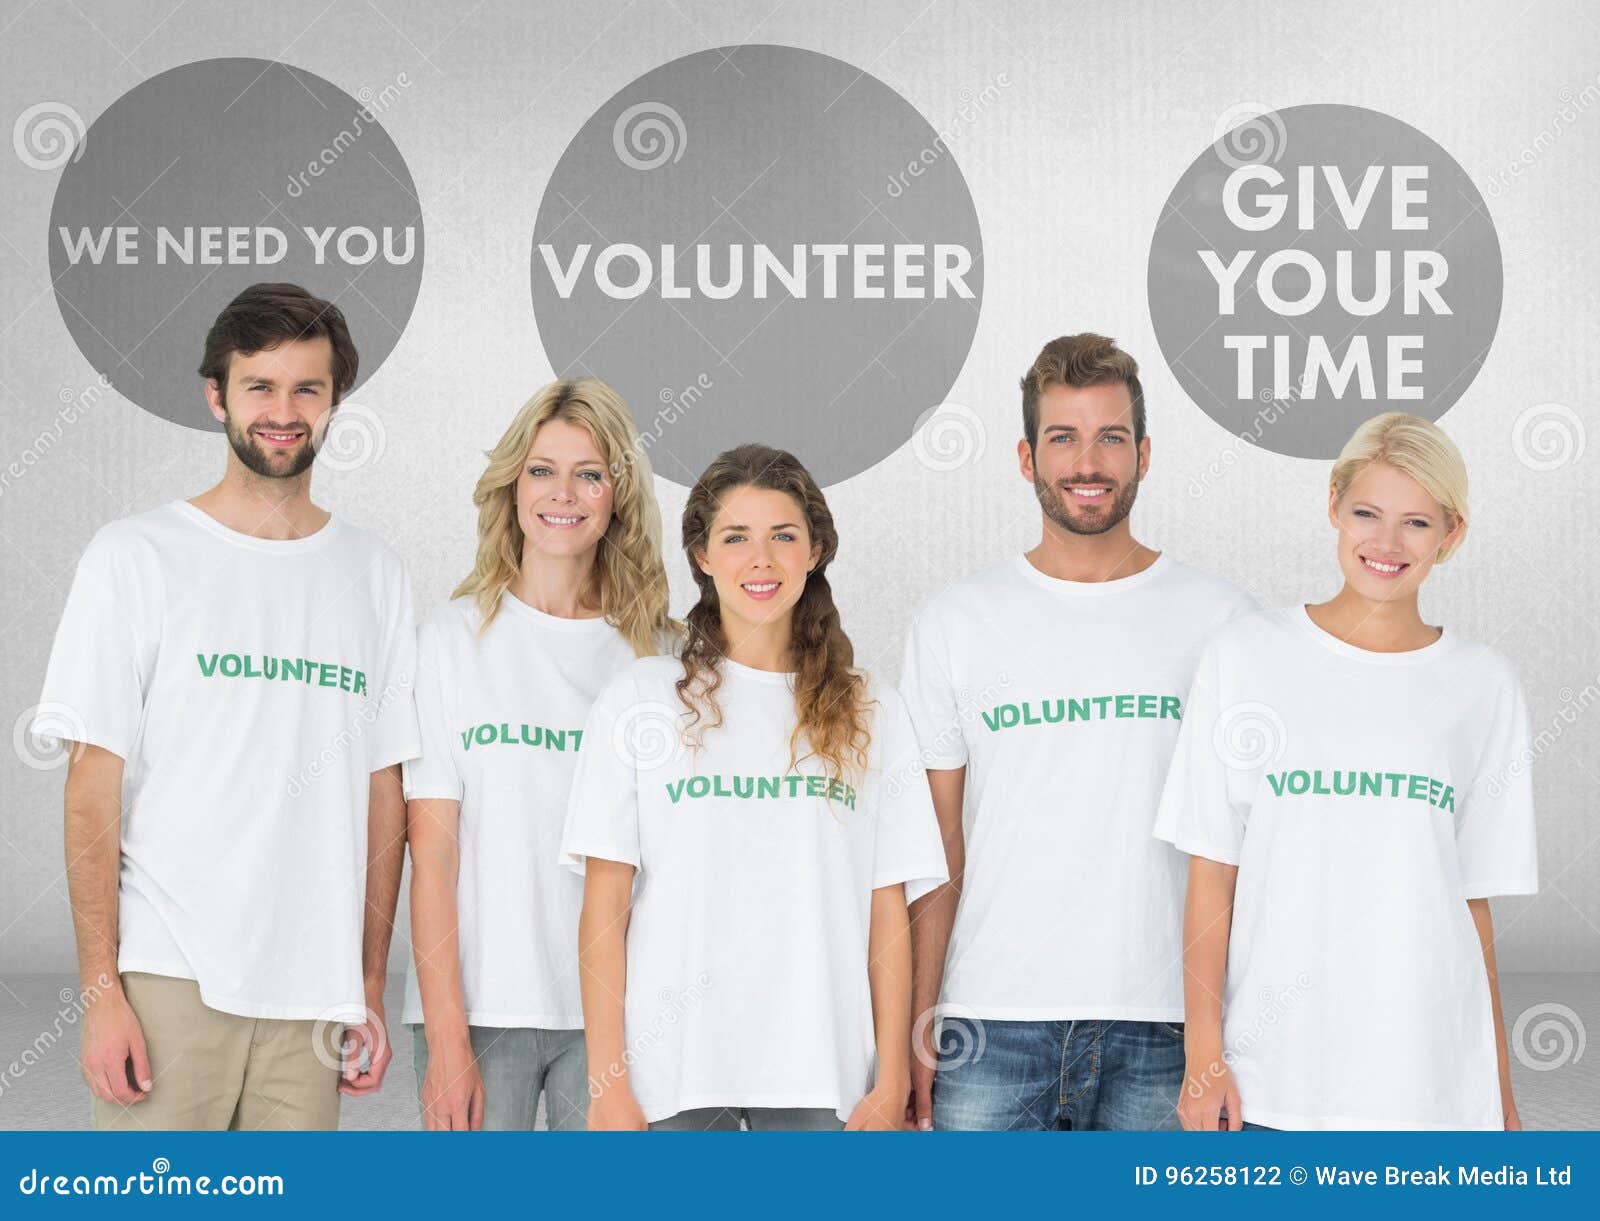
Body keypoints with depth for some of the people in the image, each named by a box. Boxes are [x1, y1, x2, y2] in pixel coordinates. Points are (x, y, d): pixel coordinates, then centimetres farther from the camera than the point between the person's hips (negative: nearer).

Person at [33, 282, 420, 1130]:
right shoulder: (136, 557, 1)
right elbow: (93, 790, -2)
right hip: (169, 981, -3)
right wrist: (101, 991, -9)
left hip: (310, 994, 3)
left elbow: (383, 795, 12)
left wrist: (371, 990, 9)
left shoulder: (373, 574, 12)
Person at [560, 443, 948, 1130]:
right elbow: (604, 910, 1)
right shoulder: (641, 700, 5)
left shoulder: (870, 713, 10)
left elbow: (888, 914, 7)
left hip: (821, 1075, 1)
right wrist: (607, 1083, -5)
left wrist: (892, 1080, 1)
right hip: (673, 1071, -1)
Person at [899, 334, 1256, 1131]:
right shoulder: (954, 624, 6)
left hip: (1162, 1031, 0)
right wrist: (915, 1027, -1)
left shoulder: (1218, 619, 6)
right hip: (992, 1024, 0)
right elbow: (938, 851, 5)